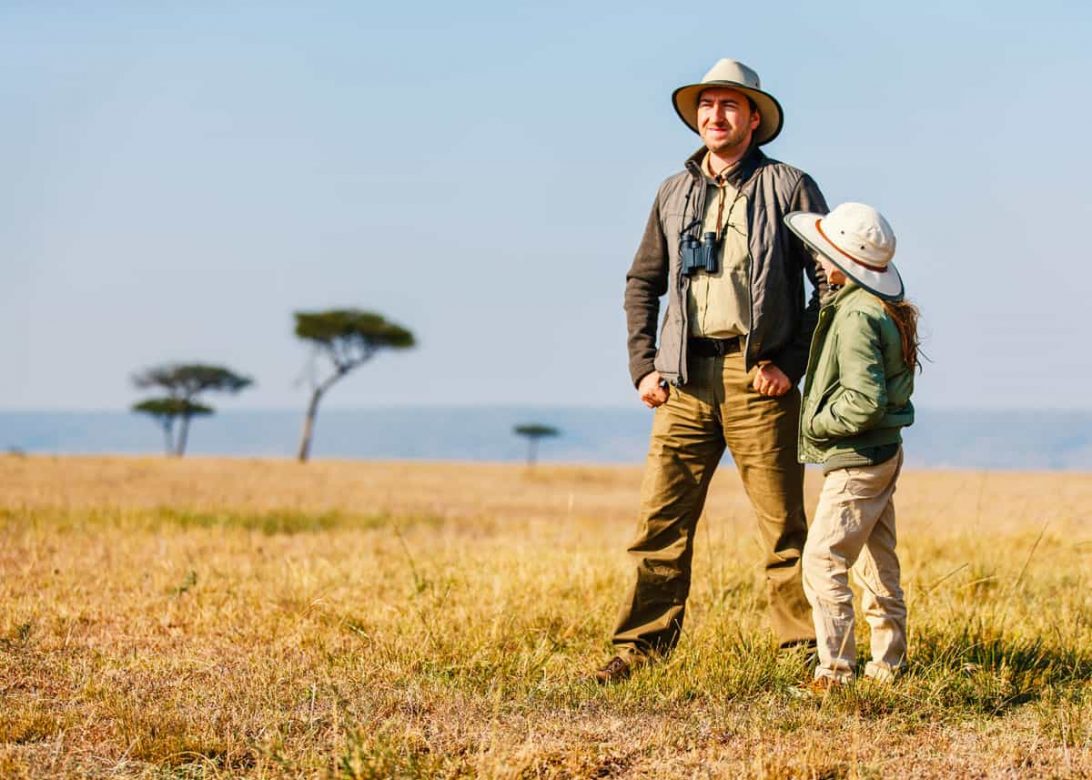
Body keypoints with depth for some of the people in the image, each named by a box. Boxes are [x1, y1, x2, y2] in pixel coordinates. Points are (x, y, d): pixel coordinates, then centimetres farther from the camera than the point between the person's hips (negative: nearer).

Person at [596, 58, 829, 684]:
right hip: (686, 376, 4)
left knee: (783, 523, 0)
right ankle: (644, 644, 5)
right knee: (662, 517, 0)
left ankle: (805, 648, 8)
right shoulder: (674, 194, 15)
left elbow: (833, 282, -1)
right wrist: (644, 367, 10)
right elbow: (642, 283, 21)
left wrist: (793, 364, -8)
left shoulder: (787, 187, 1)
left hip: (758, 374, -4)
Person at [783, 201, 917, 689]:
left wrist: (818, 424, -14)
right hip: (884, 453, 10)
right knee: (877, 564, 15)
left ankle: (835, 669, -9)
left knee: (823, 560, -8)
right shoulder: (887, 309, 9)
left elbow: (865, 401, -27)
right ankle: (888, 665, 21)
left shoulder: (856, 316, -21)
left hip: (857, 461, -10)